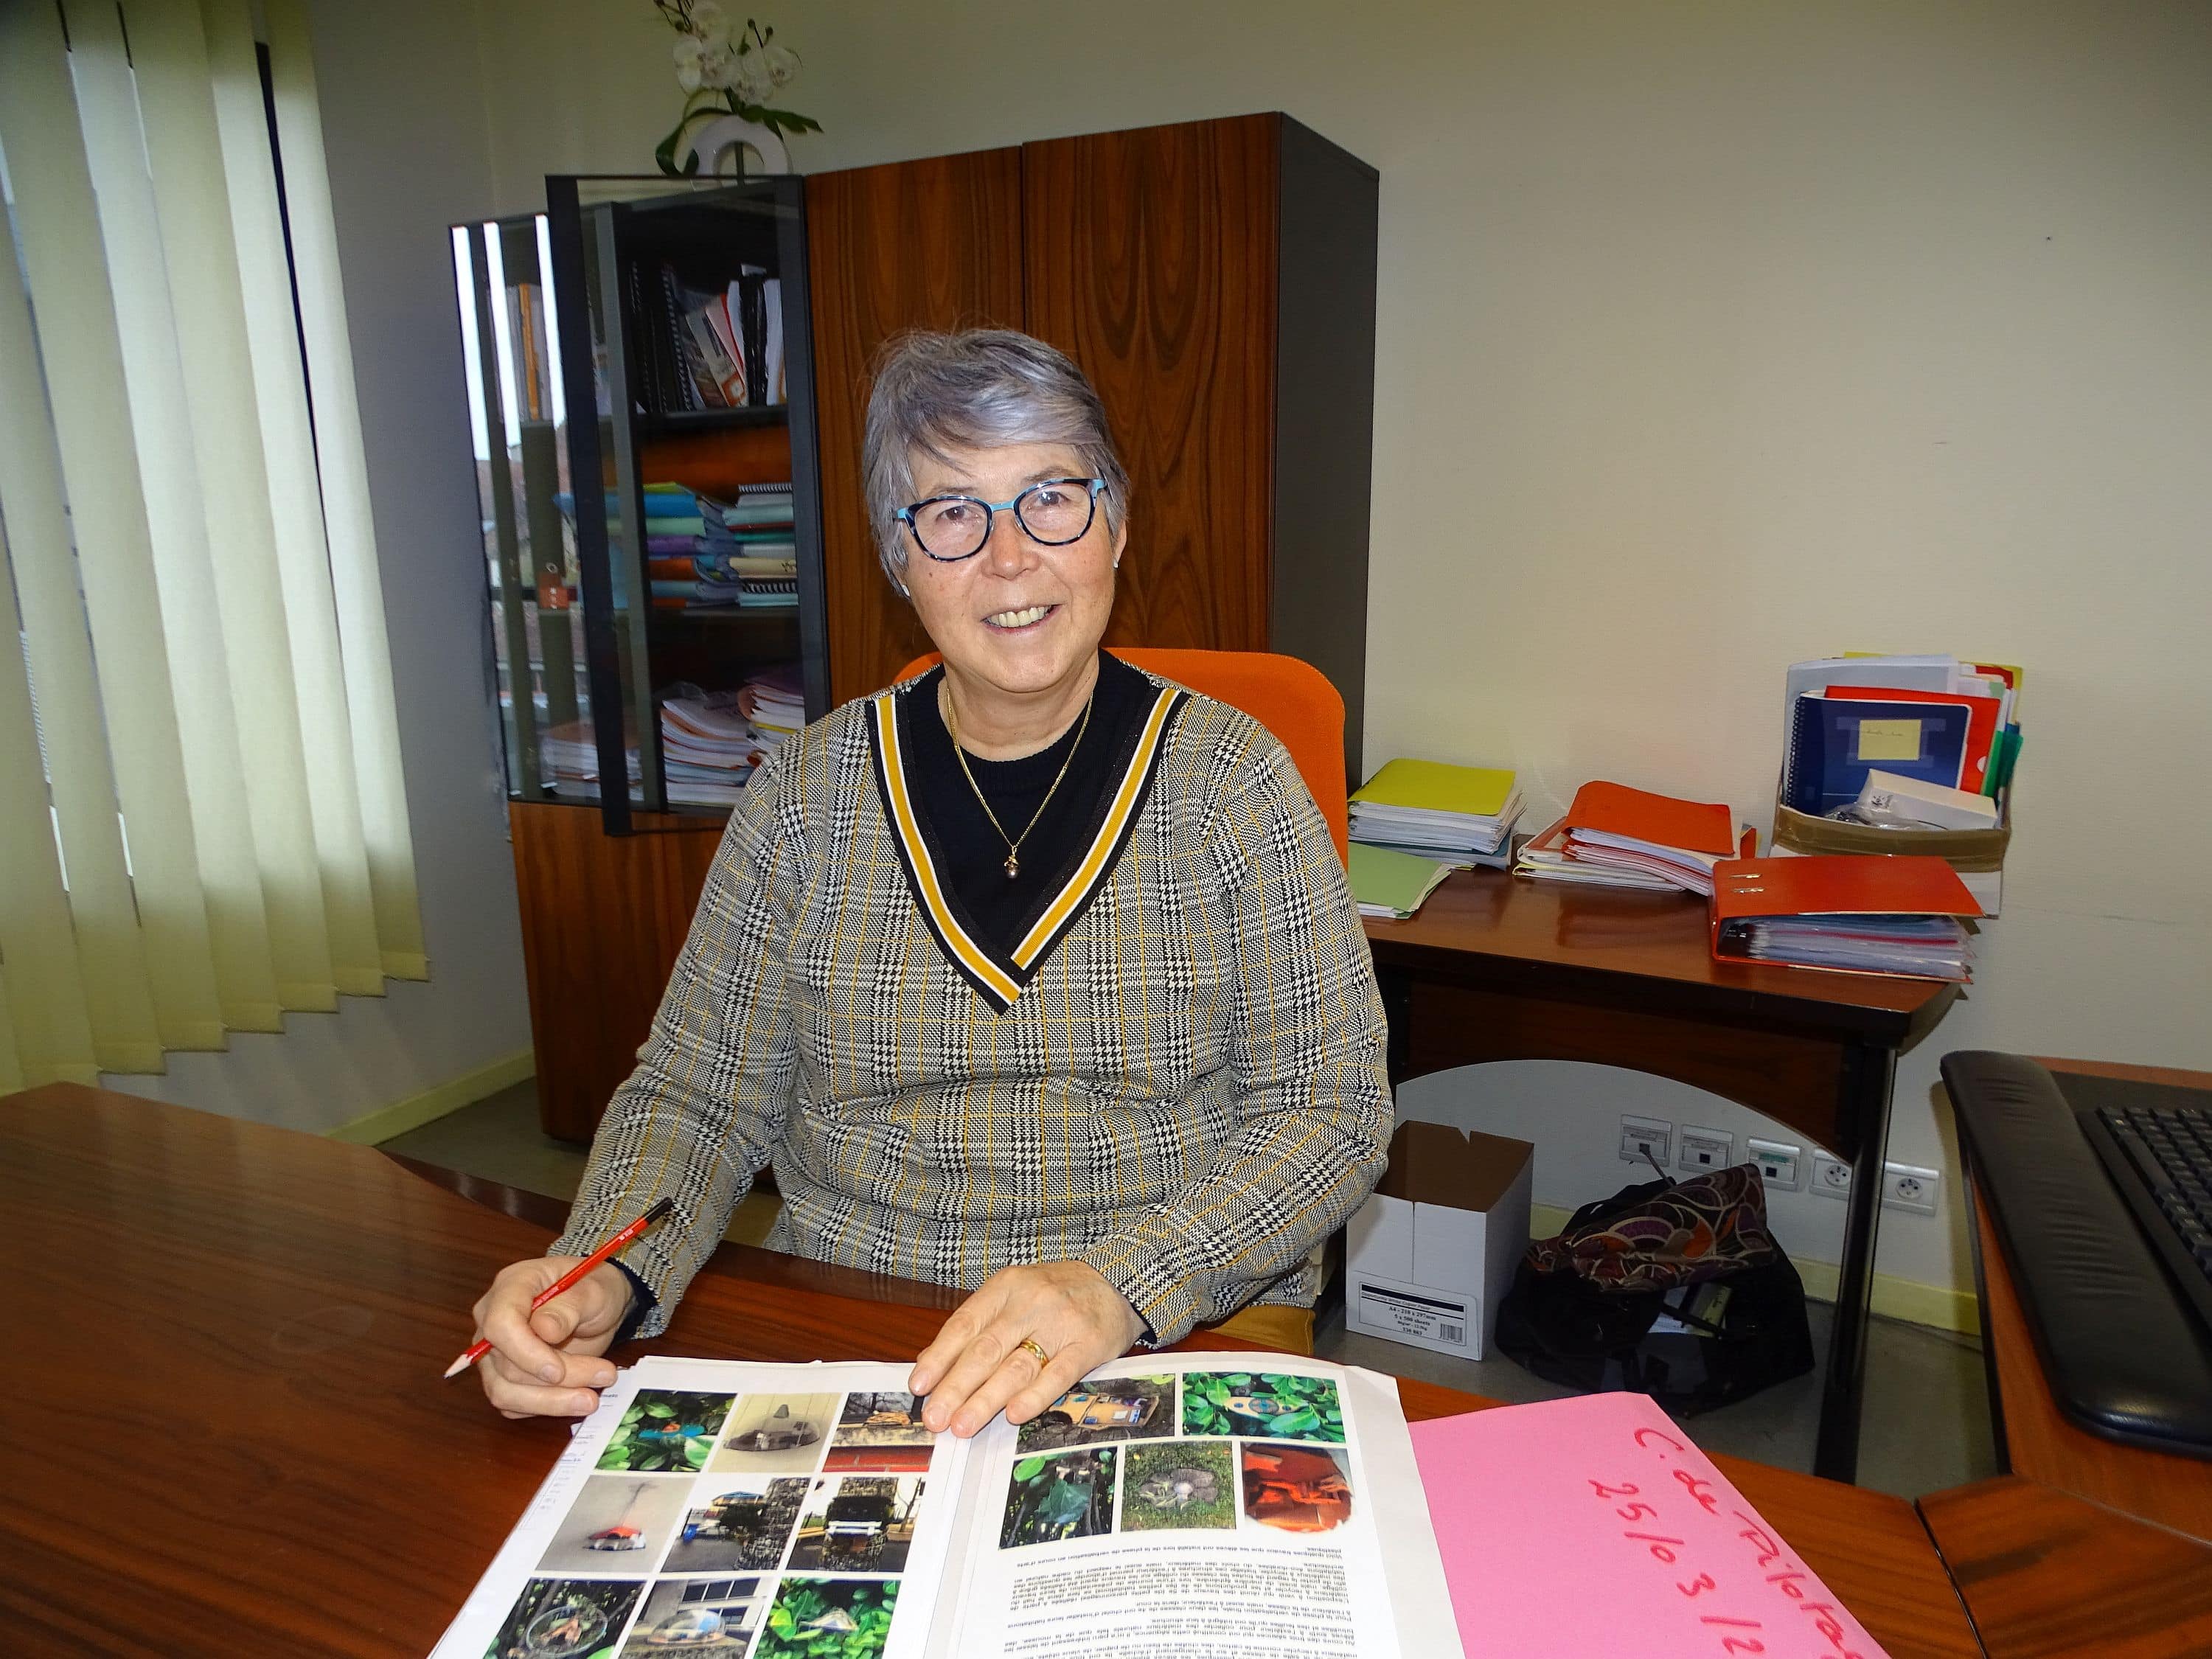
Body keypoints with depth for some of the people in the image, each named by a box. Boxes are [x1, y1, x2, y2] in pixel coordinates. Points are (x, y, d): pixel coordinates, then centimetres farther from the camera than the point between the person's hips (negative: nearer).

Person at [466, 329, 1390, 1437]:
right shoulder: (810, 790, 1)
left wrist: (1122, 1285, -22)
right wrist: (603, 1277, -15)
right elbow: (695, 1095, 5)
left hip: (1177, 1357, -3)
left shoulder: (1228, 778, -4)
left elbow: (1335, 1107, -7)